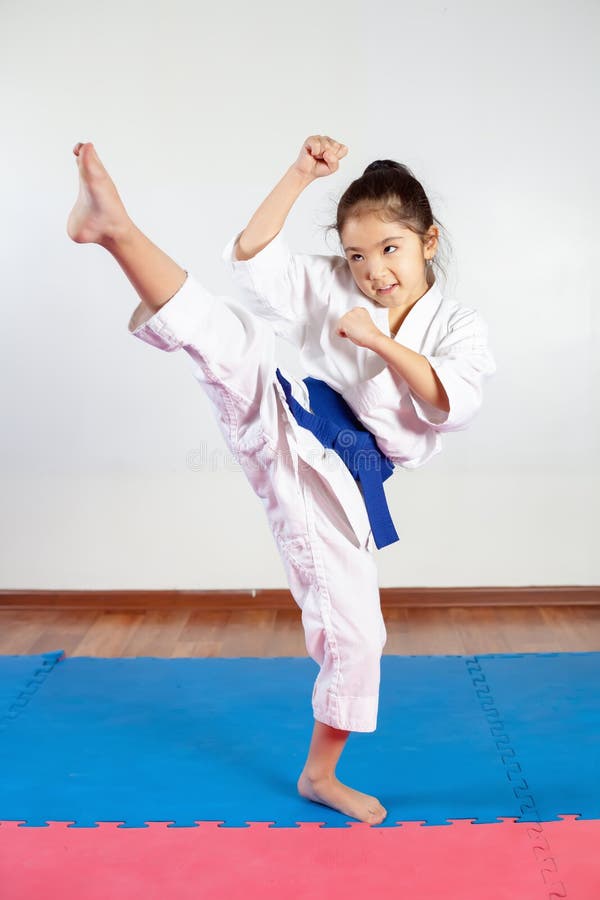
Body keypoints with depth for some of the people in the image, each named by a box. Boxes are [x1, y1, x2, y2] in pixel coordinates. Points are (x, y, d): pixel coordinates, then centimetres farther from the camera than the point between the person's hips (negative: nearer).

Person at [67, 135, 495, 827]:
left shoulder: (458, 327, 4)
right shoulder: (332, 290, 7)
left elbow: (452, 407, -14)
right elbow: (252, 254, 0)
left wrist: (382, 342, -21)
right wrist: (302, 174, -4)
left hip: (337, 485, 1)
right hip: (285, 434, -1)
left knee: (355, 634, 4)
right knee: (231, 339, -29)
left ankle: (320, 775, 26)